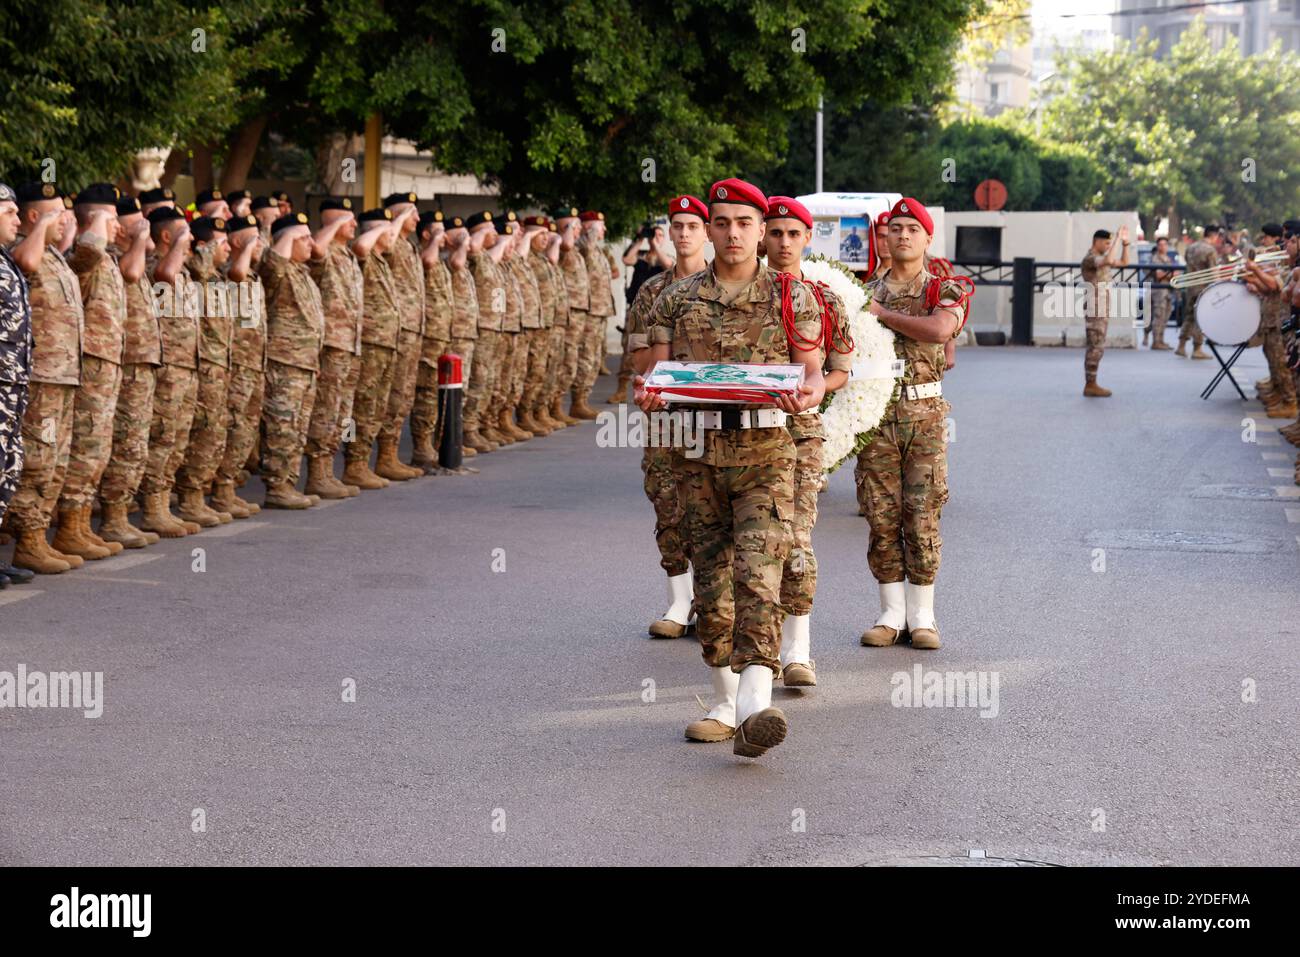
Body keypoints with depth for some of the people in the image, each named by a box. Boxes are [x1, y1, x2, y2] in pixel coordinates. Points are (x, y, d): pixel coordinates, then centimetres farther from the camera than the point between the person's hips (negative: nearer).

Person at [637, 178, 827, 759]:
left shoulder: (791, 297, 4)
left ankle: (754, 710, -28)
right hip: (698, 451, 3)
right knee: (711, 582, 8)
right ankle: (725, 704, 20)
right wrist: (647, 395, -16)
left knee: (757, 575, -17)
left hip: (765, 453, -3)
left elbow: (813, 368, 2)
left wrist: (809, 394, -22)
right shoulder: (678, 299, 10)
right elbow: (659, 369, 7)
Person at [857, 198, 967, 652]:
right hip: (876, 414, 2)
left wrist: (883, 313, -11)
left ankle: (922, 615, 6)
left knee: (922, 515, -3)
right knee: (882, 516, 2)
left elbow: (938, 330, -18)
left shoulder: (945, 291, 4)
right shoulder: (866, 293, 12)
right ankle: (891, 614, 10)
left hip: (924, 414, -2)